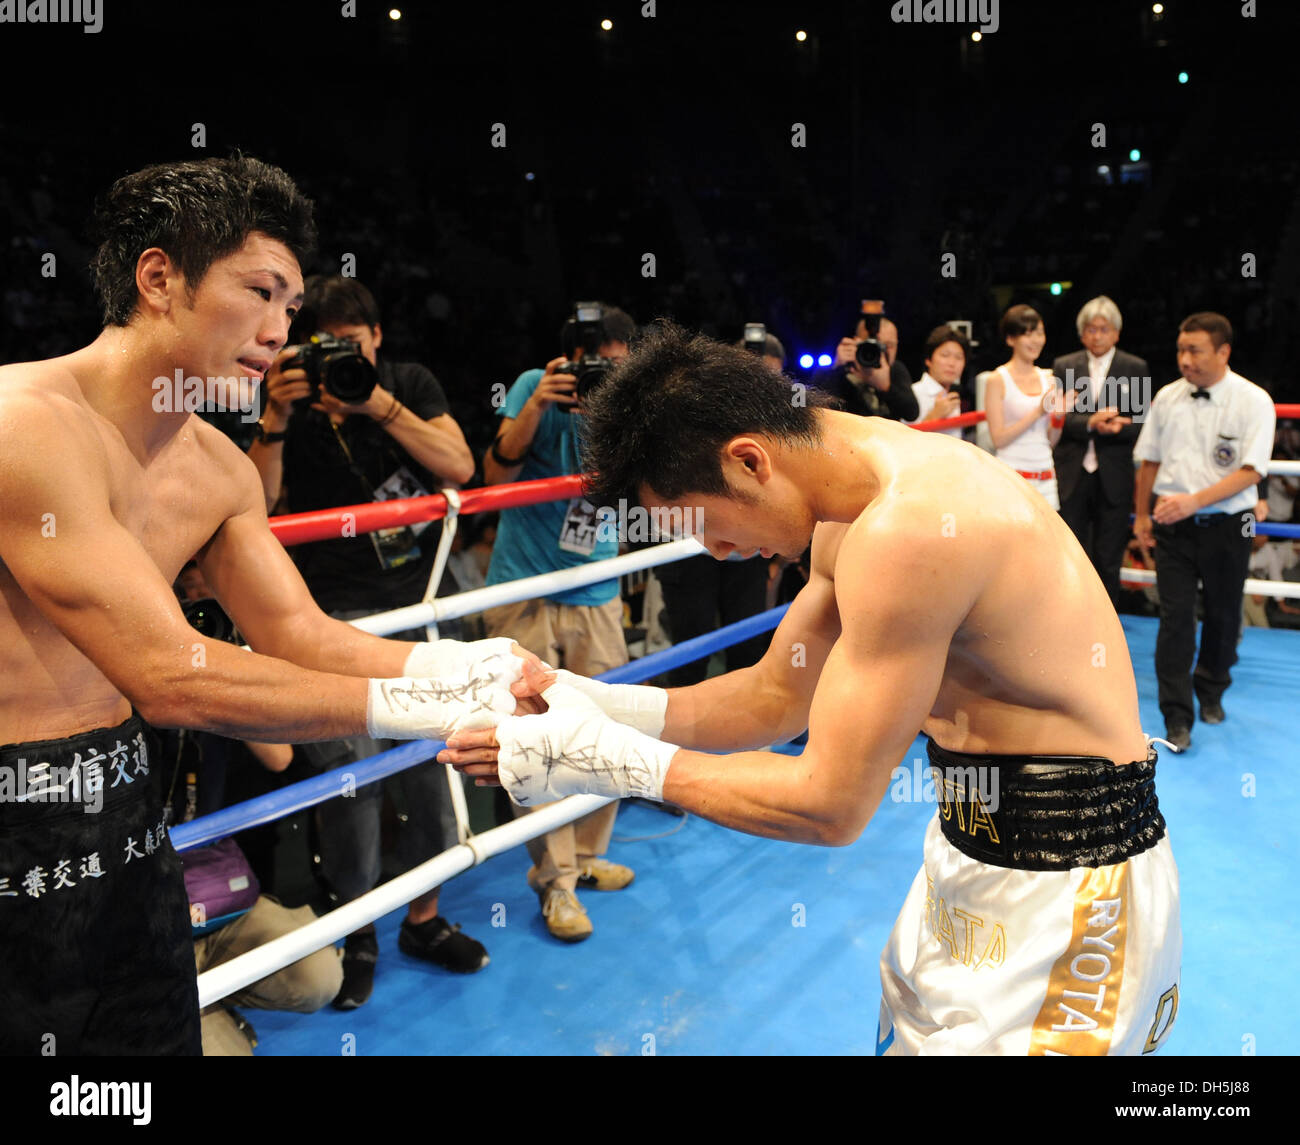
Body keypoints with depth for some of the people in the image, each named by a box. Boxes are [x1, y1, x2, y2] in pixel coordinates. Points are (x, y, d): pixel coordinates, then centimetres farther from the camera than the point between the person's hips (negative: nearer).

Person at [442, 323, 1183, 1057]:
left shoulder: (908, 531, -29)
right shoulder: (850, 513, 2)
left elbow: (831, 805, -23)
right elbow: (776, 698, 8)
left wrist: (609, 759, -16)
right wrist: (593, 704, -2)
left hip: (1064, 887, -9)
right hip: (976, 844, 9)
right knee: (906, 1030, 19)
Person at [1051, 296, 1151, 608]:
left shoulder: (1135, 368, 4)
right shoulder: (1064, 366, 7)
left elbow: (1140, 423, 0)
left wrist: (1116, 427, -20)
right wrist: (1090, 423, -20)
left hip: (1113, 477, -1)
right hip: (1072, 475, 1)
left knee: (1108, 562, 6)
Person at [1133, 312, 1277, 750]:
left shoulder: (1253, 401, -9)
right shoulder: (1167, 397, 1)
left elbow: (1251, 471, -16)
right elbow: (1149, 460, 11)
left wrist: (1194, 500, -26)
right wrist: (1142, 514, 13)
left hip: (1226, 524, -1)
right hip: (1173, 523, 1)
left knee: (1223, 615, 12)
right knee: (1175, 616, -4)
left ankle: (1211, 692, 36)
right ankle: (1177, 717, 1)